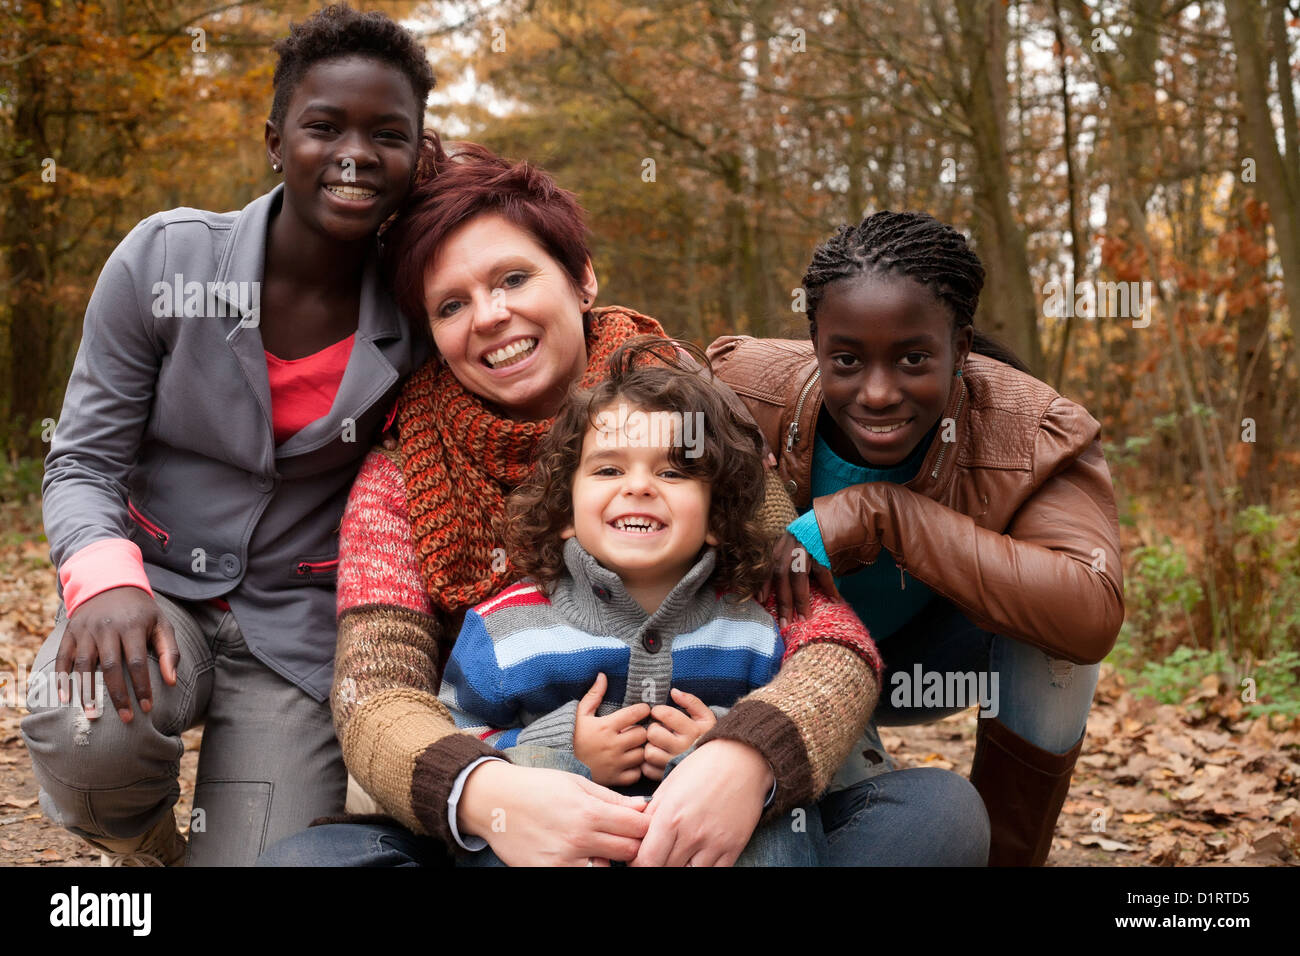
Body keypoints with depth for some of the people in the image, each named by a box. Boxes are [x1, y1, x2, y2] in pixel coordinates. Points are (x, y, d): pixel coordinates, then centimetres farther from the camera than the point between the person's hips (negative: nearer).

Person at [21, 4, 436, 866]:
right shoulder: (163, 261, -9)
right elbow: (82, 463, -7)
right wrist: (105, 582, -28)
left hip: (299, 629, 1)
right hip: (159, 589, -1)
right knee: (84, 729, -34)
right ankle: (142, 844, 4)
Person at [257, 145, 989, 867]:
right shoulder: (401, 478, 1)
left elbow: (836, 646, -11)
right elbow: (374, 695, -11)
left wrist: (749, 759, -34)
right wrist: (483, 793, -35)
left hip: (694, 829, 1)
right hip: (498, 836, 0)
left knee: (940, 809, -23)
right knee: (302, 857, -29)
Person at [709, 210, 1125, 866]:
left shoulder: (1037, 436, -30)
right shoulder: (746, 390, -27)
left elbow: (1092, 614, -44)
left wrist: (882, 510, -46)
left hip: (936, 662, -1)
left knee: (1050, 627, -30)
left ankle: (1005, 856, -7)